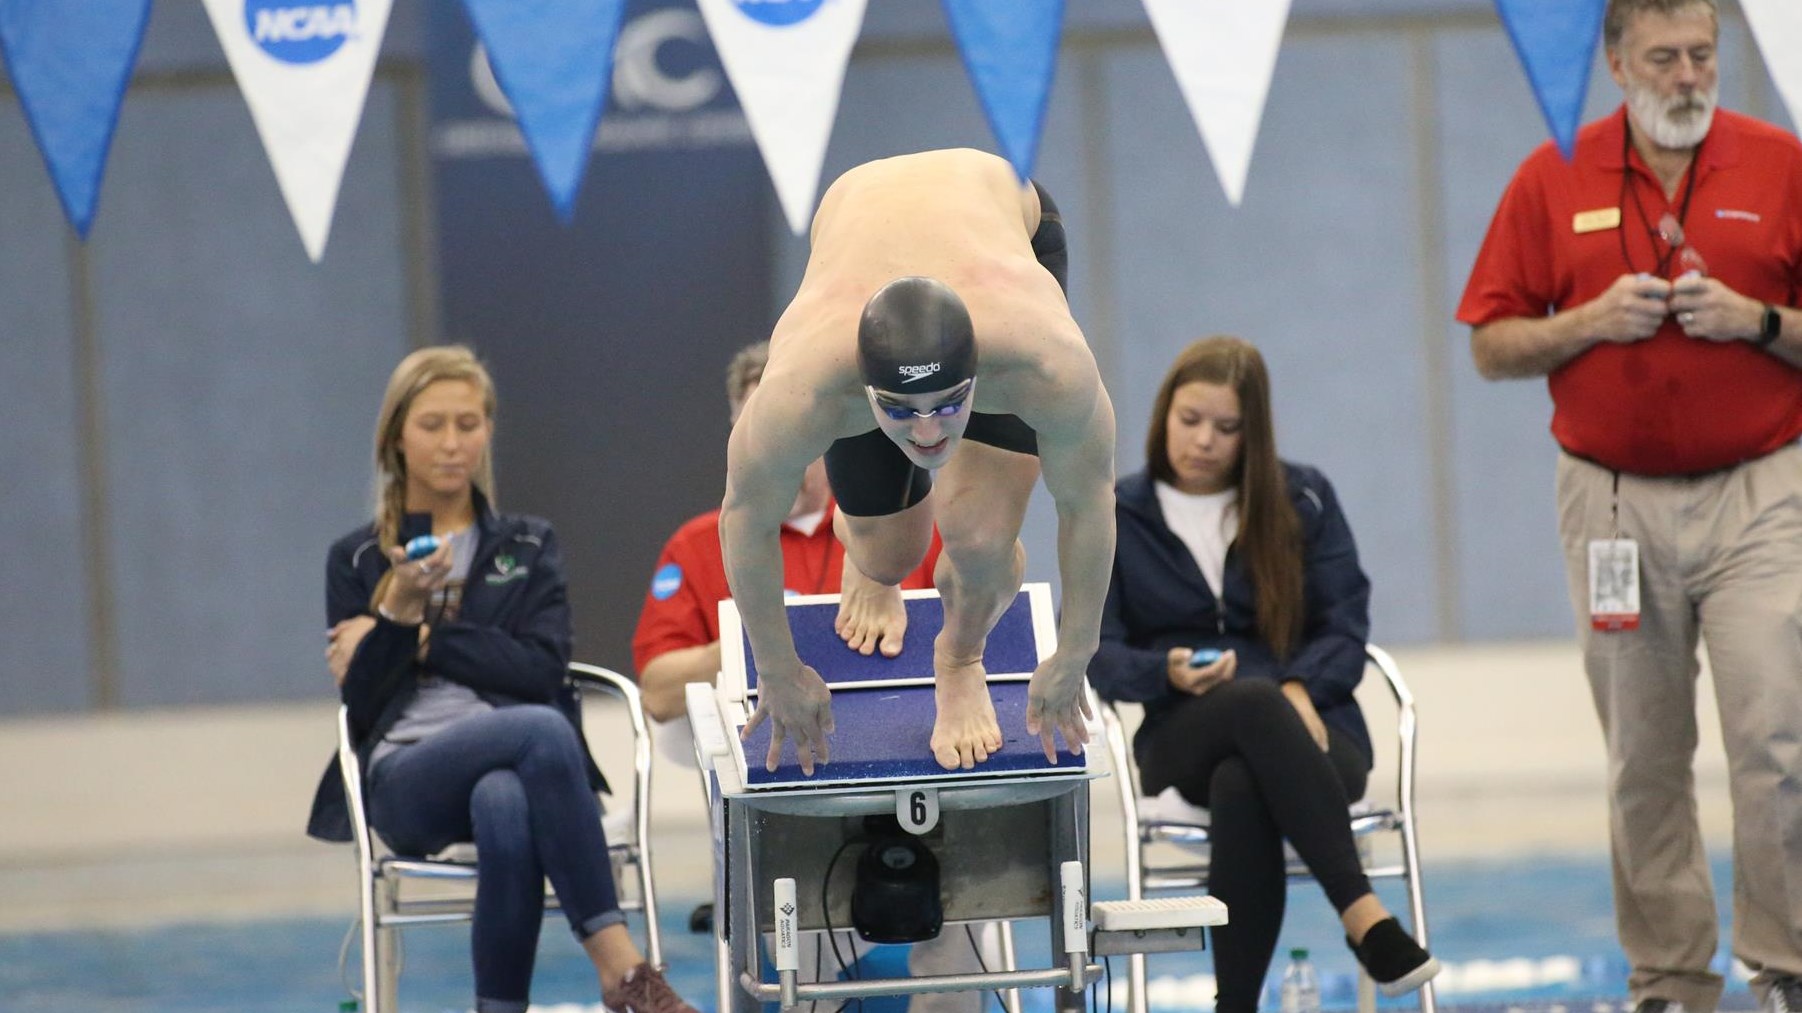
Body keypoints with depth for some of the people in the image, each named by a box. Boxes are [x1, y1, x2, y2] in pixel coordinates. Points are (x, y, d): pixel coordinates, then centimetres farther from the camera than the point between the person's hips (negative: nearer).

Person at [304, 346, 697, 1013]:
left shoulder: (529, 548, 19)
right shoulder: (355, 561, 16)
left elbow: (540, 669, 2)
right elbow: (361, 707, 5)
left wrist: (422, 640, -2)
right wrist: (399, 611, -11)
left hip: (516, 764, 1)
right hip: (408, 778, -1)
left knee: (506, 805, -41)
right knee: (542, 731, -38)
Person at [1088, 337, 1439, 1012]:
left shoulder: (1304, 500, 13)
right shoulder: (1114, 517, 12)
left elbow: (1345, 628, 5)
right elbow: (1095, 653, 3)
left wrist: (1301, 687, -17)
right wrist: (1170, 672, -19)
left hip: (1307, 722, 1)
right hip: (1185, 735, -1)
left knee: (1242, 785, -40)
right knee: (1255, 702, -40)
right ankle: (1365, 919, -51)